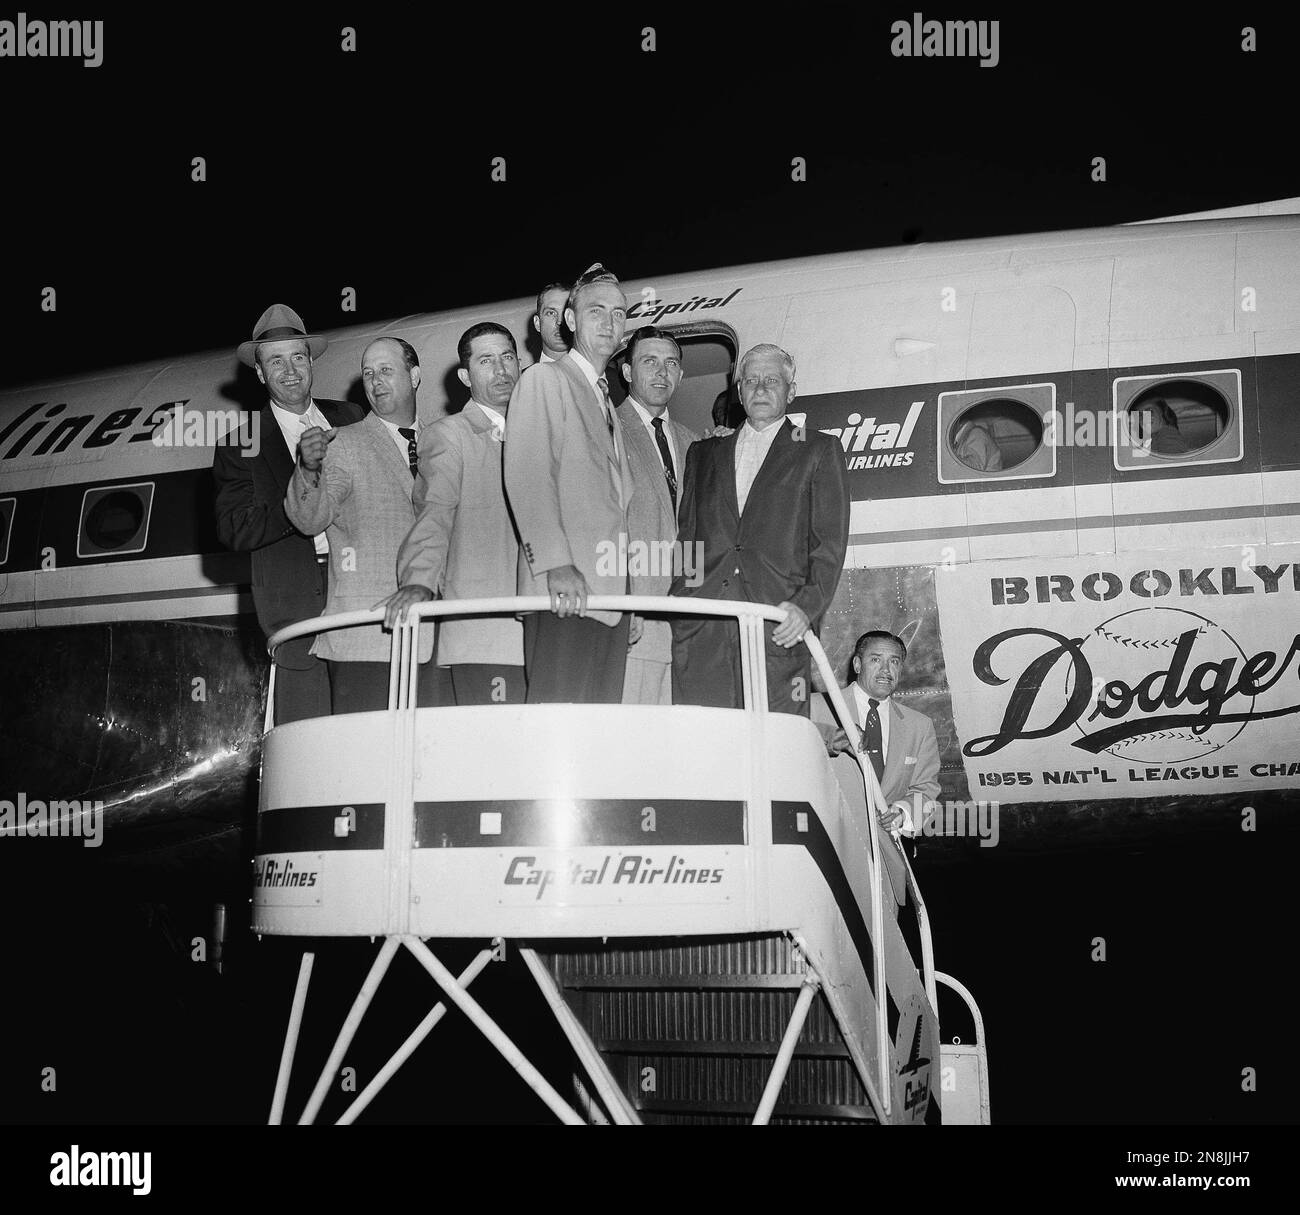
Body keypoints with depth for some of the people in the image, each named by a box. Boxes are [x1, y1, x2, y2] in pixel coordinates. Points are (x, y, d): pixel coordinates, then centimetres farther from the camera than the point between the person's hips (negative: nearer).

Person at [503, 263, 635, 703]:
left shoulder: (608, 402, 27)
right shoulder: (543, 380, 3)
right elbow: (527, 479, -10)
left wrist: (633, 597, 12)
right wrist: (556, 565, -21)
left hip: (609, 592, 7)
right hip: (563, 593, -7)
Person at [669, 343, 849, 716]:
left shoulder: (818, 450, 15)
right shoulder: (703, 453, 25)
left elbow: (830, 542, 5)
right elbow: (685, 534, 20)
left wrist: (808, 605, -11)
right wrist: (675, 600, 4)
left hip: (778, 626, -2)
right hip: (701, 629, 2)